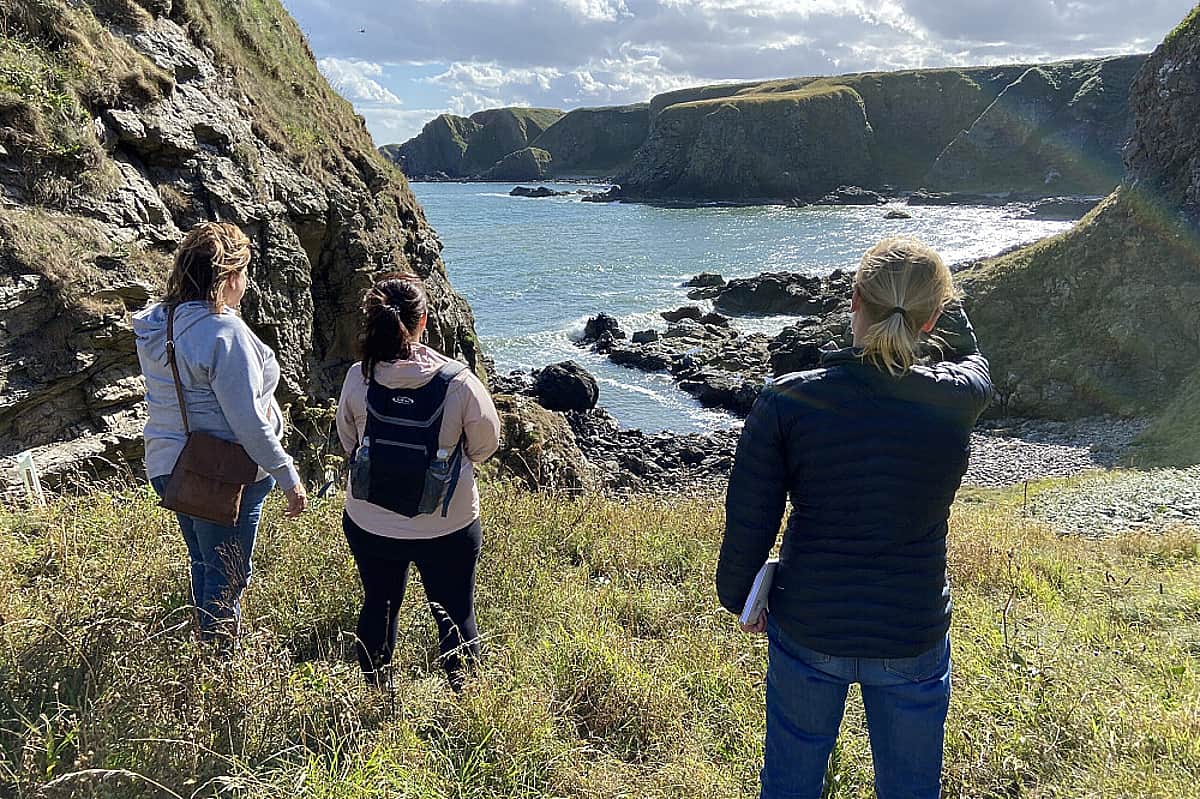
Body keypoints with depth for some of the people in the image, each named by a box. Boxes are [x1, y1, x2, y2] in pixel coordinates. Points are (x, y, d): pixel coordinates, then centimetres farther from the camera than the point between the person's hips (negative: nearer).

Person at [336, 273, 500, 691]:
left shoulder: (358, 378, -15)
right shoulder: (459, 382, -22)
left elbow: (348, 439, 2)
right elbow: (485, 445, -6)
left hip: (369, 524, 3)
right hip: (448, 526, -2)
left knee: (378, 606, 25)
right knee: (456, 615, 18)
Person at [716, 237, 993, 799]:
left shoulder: (787, 400, -19)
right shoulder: (956, 400, -15)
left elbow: (748, 522, -11)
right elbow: (972, 362, 12)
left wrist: (738, 595, 7)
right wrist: (941, 300, 24)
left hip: (806, 630, 0)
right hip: (914, 637, 1)